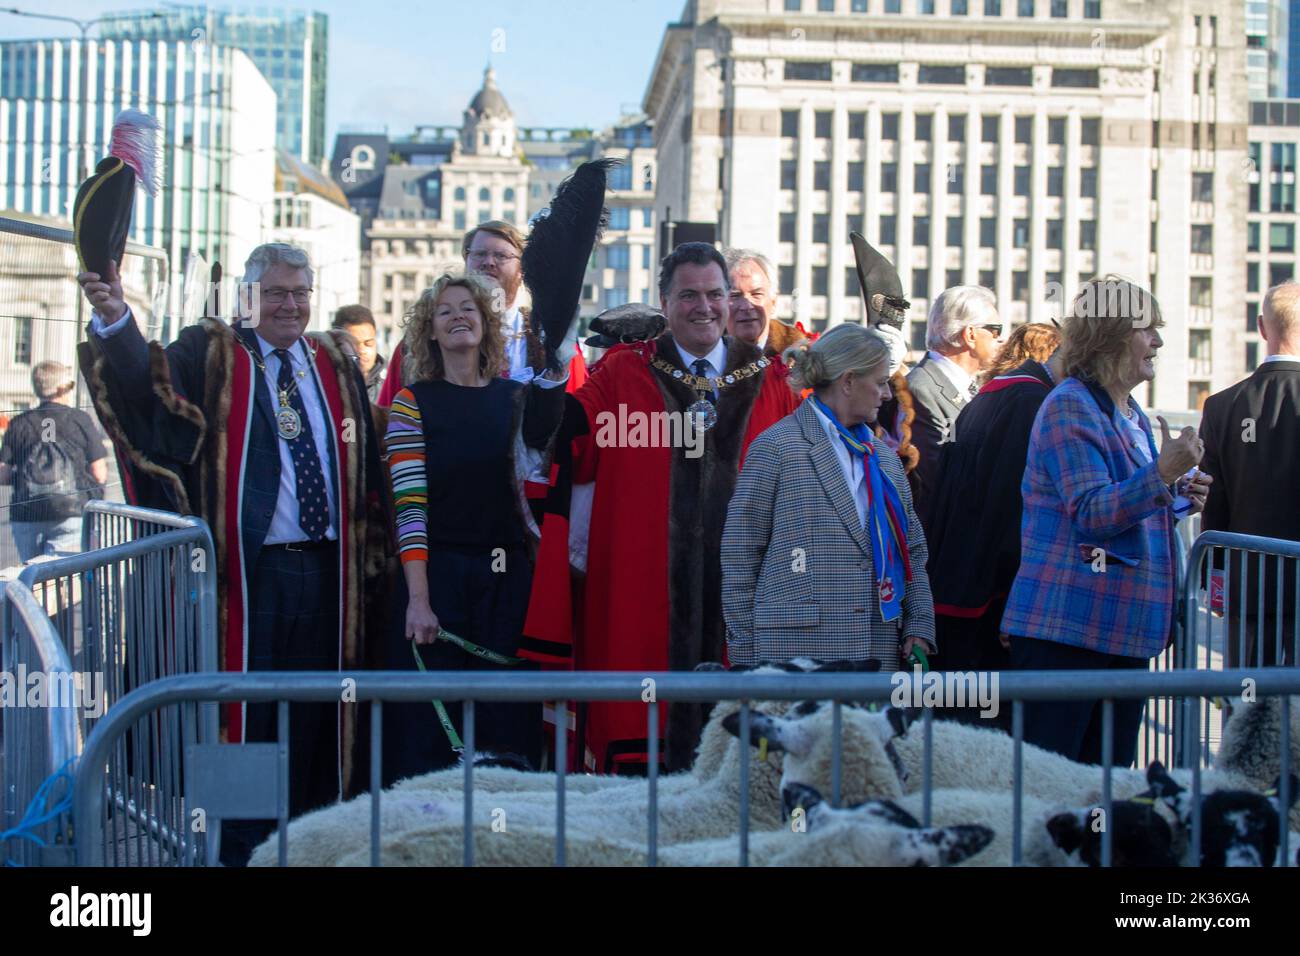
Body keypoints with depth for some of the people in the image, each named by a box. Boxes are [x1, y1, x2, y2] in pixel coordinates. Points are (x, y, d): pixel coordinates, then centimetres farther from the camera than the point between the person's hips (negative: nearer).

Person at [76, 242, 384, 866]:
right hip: (248, 572, -4)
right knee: (247, 712, -1)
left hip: (325, 571, 4)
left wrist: (367, 540, 10)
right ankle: (240, 847, 9)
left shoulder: (336, 366, 14)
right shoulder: (213, 354, 1)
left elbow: (364, 461, 16)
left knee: (317, 713, 11)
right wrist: (115, 320, -38)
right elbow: (148, 380, -20)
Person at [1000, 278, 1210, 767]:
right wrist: (1162, 475, -30)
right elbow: (1090, 513, -19)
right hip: (1067, 625, -9)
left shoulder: (1132, 415, 19)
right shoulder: (1070, 405, -9)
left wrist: (1178, 501, 11)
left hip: (1125, 630, 9)